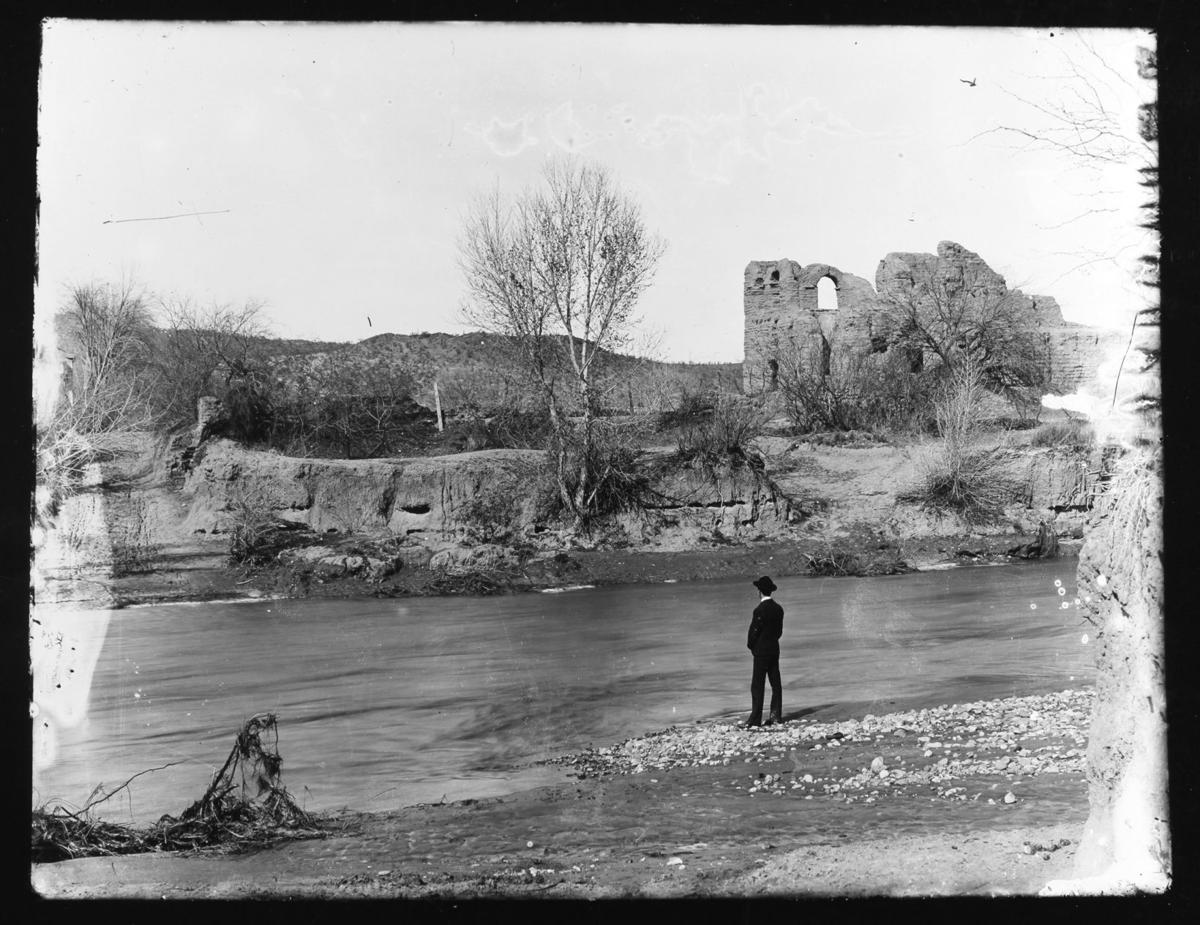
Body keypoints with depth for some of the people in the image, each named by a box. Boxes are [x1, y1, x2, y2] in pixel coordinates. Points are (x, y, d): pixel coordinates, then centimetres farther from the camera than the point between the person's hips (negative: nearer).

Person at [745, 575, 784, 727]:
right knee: (776, 683, 10)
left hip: (761, 650, -7)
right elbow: (779, 630, 9)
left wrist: (751, 646, 3)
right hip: (775, 649, 7)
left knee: (757, 685, -4)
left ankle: (755, 719, -5)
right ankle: (776, 715, 14)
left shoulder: (760, 610, -18)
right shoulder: (778, 609, 5)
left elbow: (754, 631, -13)